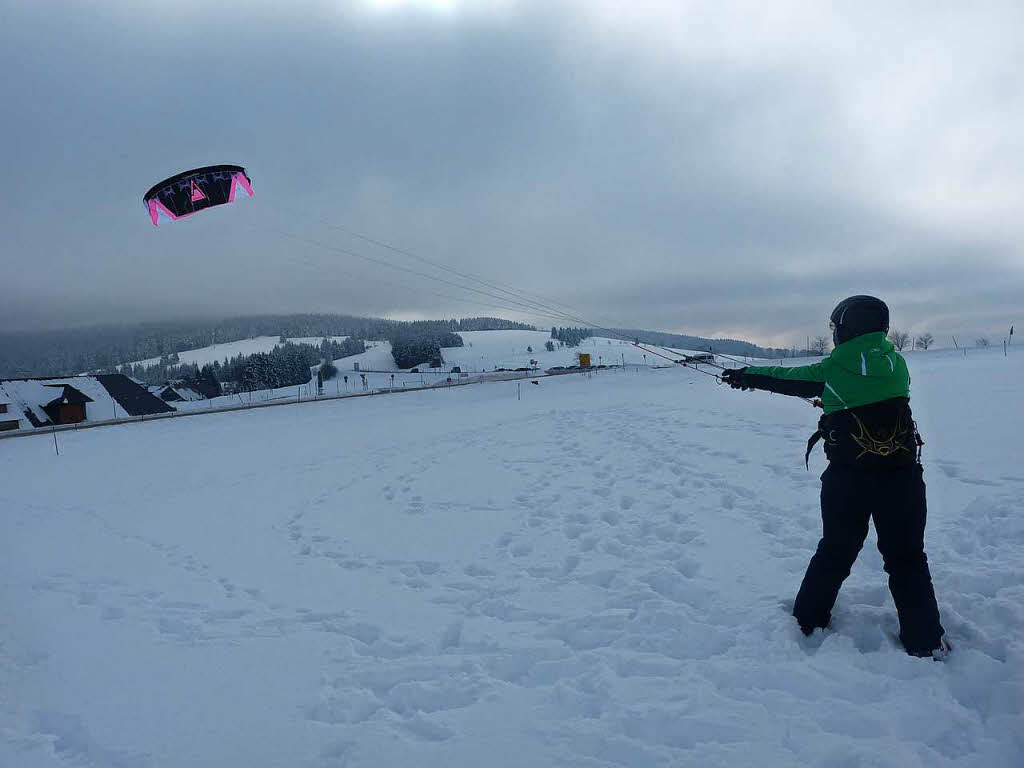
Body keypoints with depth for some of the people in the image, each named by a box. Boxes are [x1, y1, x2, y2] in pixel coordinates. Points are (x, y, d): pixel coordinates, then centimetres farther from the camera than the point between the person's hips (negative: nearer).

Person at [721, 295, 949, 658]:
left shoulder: (832, 368, -5)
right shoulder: (896, 363, 1)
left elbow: (790, 378, 9)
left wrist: (748, 375, 26)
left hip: (846, 480, -1)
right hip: (901, 478, 1)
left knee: (835, 552, 17)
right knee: (906, 559, 14)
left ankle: (807, 621, 27)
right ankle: (925, 641, 14)